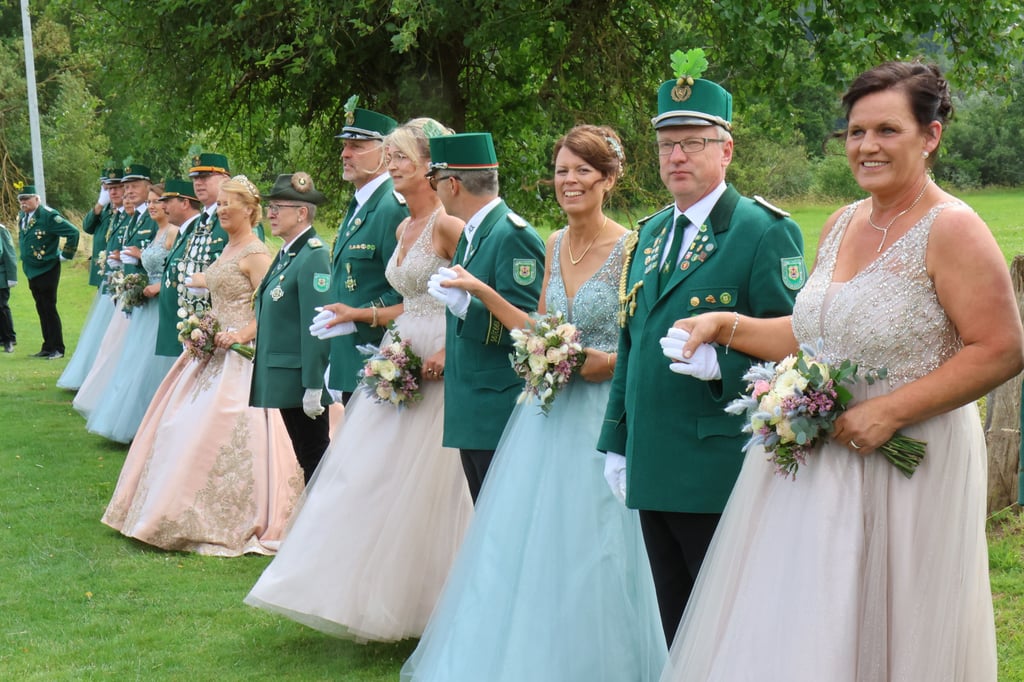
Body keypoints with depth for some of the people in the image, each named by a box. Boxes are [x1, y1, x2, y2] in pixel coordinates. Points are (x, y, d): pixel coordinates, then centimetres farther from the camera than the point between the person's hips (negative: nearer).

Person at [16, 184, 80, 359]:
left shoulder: (48, 215, -17)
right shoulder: (22, 216, 8)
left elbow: (73, 233, -21)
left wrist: (65, 255, -15)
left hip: (47, 271, -8)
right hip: (32, 271, 8)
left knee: (49, 309, -4)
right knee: (41, 310, 11)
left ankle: (57, 348, 3)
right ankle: (47, 347, 17)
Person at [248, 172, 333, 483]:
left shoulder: (313, 257, -16)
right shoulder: (286, 254, 14)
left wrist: (313, 386, -23)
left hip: (301, 377, -10)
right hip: (283, 377, 10)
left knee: (314, 456, -1)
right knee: (303, 456, 14)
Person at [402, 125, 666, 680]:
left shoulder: (631, 248, -10)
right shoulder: (555, 245, 10)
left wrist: (602, 363, -24)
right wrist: (482, 292, 9)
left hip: (601, 416, -7)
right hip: (547, 410, 7)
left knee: (591, 554, -1)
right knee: (527, 544, 10)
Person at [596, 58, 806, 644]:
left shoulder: (765, 232, -7)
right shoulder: (651, 233, 17)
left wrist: (720, 360, -27)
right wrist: (618, 442, 19)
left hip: (721, 476, -7)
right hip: (653, 473, 7)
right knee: (677, 625, 14)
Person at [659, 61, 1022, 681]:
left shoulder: (952, 230, -13)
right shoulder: (843, 225, 10)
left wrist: (889, 411, -20)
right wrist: (728, 326, 8)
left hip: (904, 466, -7)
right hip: (811, 464, 7)